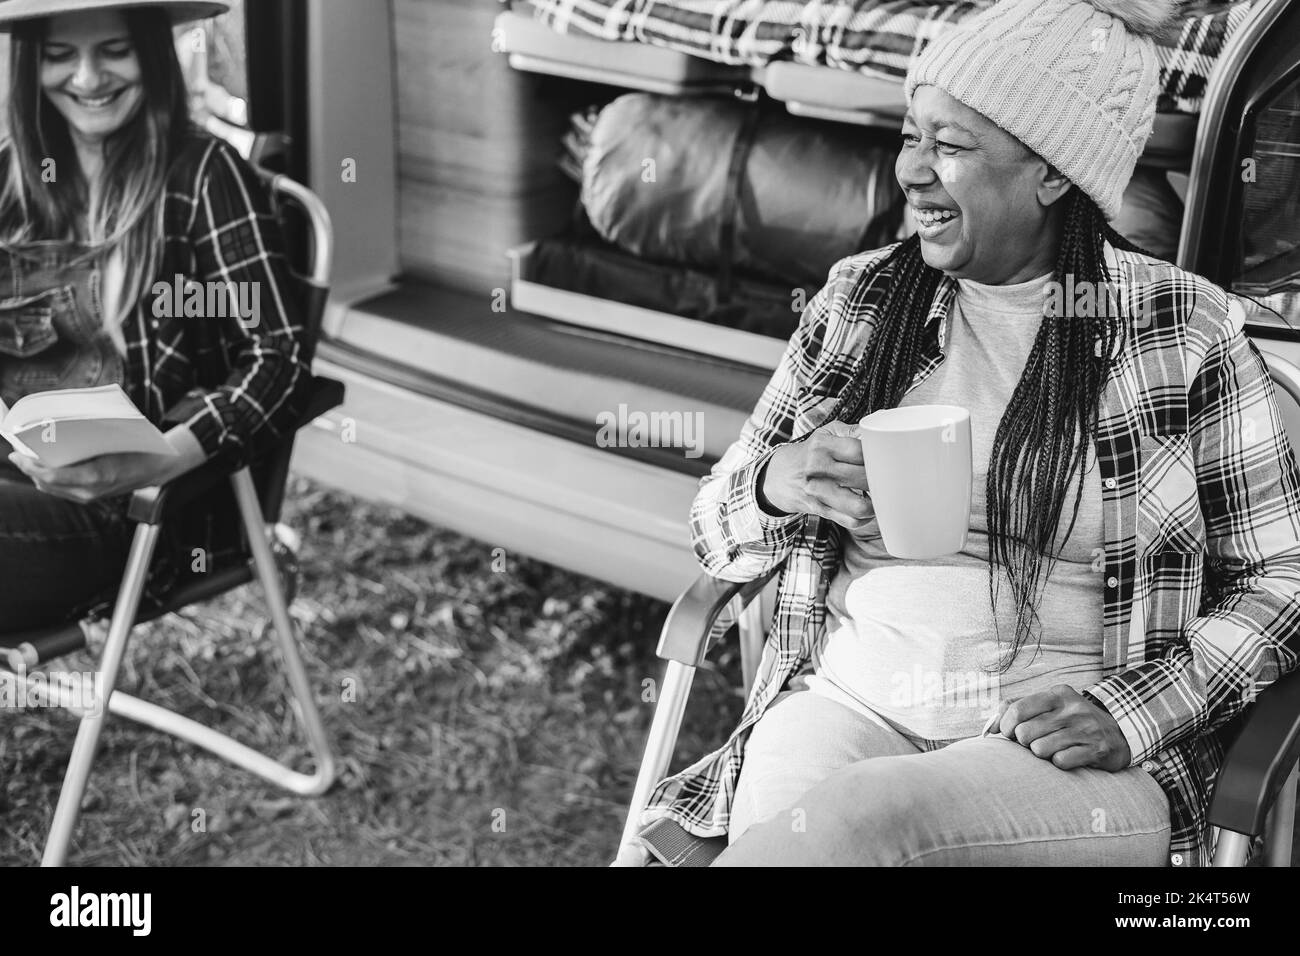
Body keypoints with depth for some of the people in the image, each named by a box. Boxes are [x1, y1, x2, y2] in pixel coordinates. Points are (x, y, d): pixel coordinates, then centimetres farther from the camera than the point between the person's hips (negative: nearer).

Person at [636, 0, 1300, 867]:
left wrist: (1134, 710, -9)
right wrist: (776, 483, -10)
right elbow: (717, 528, 14)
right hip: (845, 705, 3)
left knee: (857, 823, -34)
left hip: (1075, 757, -2)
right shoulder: (858, 299, 10)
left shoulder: (1185, 332, 1)